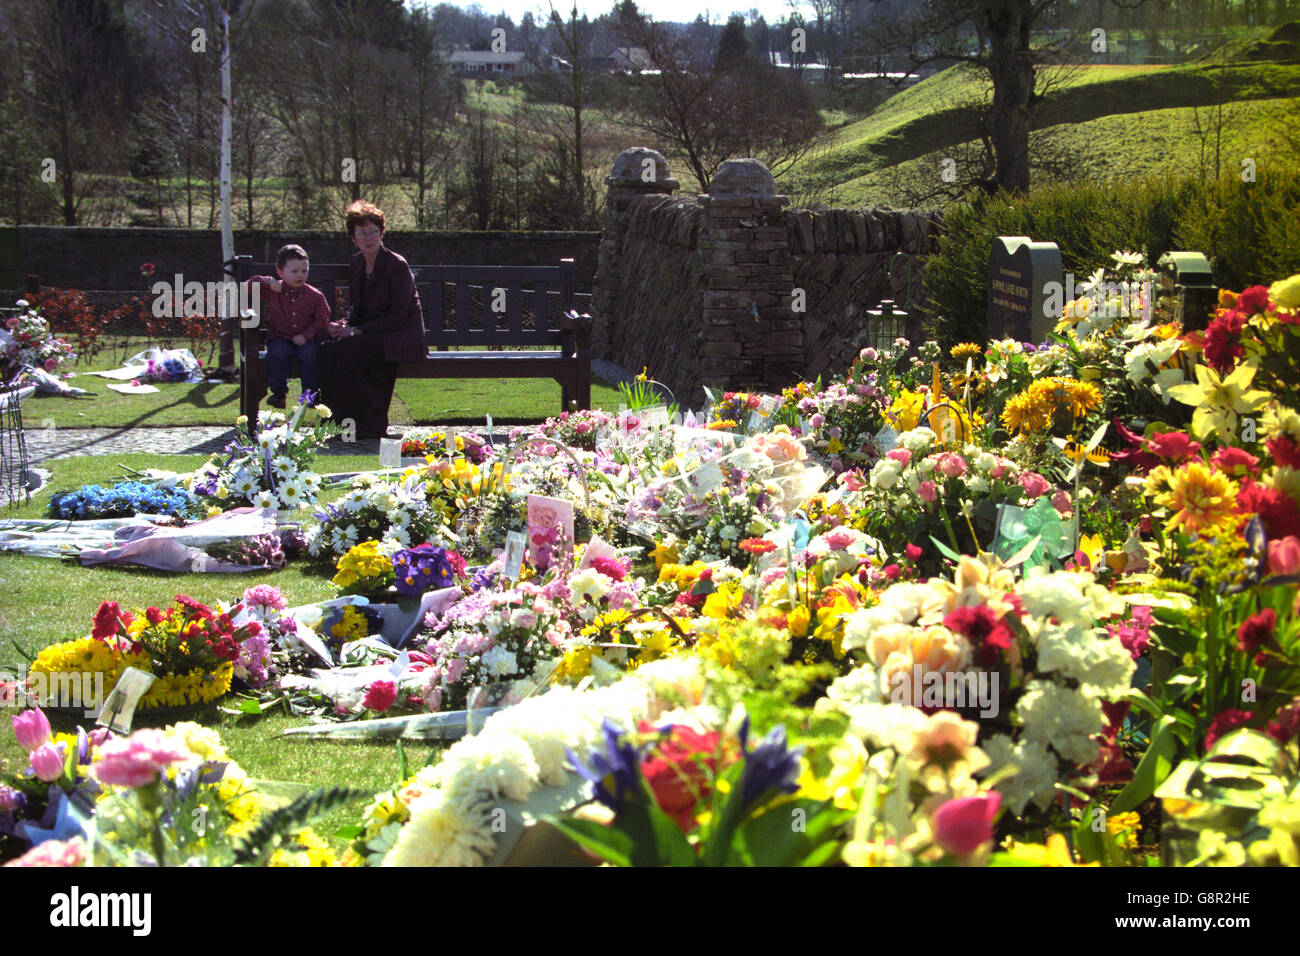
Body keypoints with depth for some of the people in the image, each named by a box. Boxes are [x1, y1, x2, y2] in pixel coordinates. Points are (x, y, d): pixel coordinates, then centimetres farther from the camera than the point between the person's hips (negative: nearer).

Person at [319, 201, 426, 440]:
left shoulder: (397, 265, -13)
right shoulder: (357, 262, 9)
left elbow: (398, 317, -17)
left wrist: (357, 331, -19)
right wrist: (345, 324, -8)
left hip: (400, 338, -7)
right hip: (374, 334, 7)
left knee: (347, 350, -28)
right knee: (329, 346, -19)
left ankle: (368, 427, -18)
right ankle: (342, 421, -12)